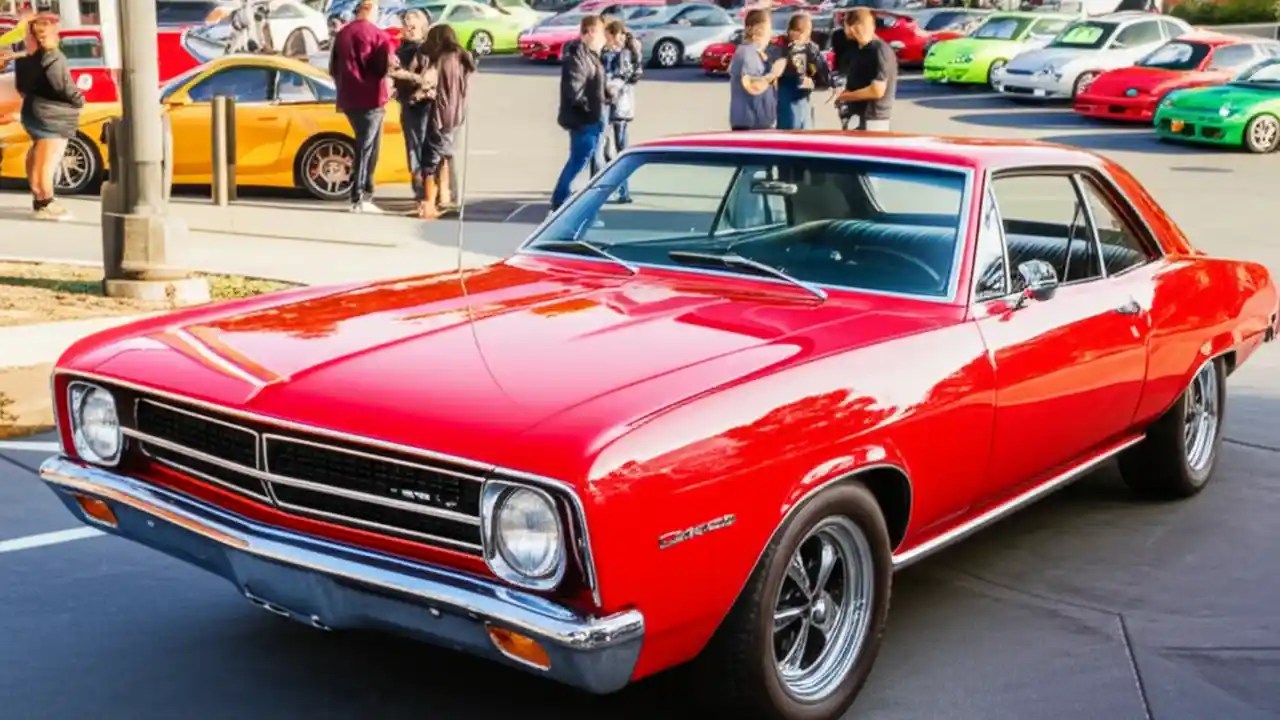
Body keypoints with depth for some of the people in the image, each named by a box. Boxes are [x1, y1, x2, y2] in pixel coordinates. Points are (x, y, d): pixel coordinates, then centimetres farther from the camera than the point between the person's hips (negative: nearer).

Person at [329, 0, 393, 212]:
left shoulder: (341, 34, 10)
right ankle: (359, 198, -7)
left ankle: (365, 192, 19)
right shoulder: (377, 35, -9)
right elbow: (386, 66, -11)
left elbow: (333, 68, 14)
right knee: (367, 148, -3)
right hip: (370, 99, -6)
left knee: (364, 145, 18)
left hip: (348, 99, 6)